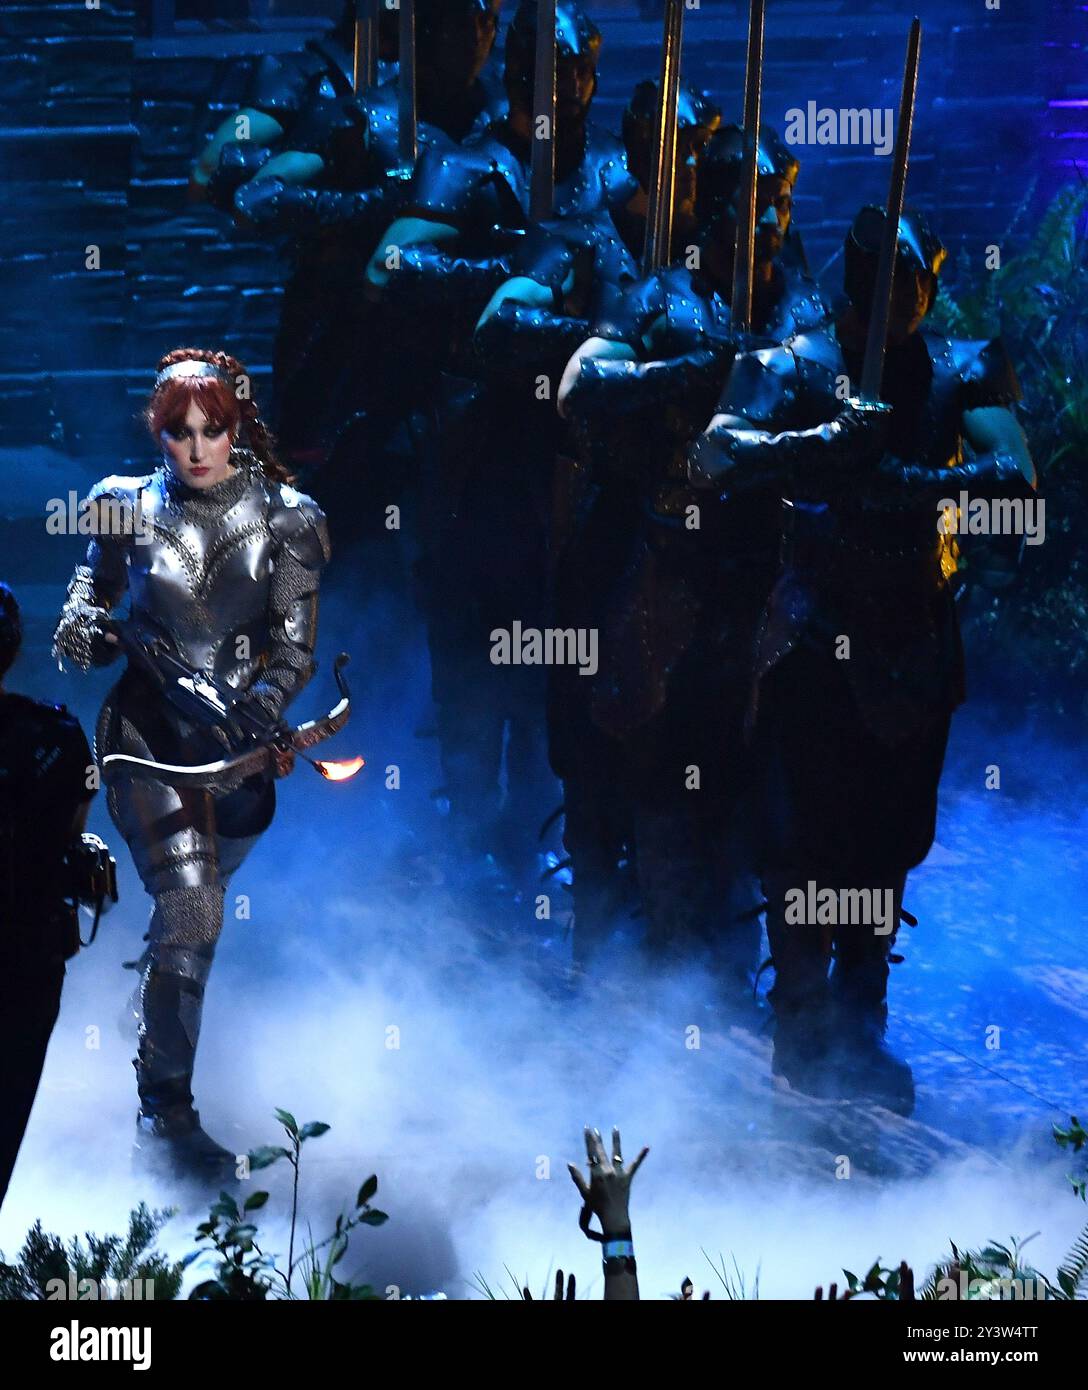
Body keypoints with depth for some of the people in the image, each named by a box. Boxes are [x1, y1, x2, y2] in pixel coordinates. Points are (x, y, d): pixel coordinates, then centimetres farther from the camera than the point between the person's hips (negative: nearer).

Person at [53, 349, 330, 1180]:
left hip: (238, 741, 2)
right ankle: (167, 1114, -14)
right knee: (192, 907, -20)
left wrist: (260, 707, -22)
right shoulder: (132, 510, 1)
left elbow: (296, 648, -3)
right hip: (148, 731, -2)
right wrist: (87, 634, -11)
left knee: (192, 910, 17)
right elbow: (89, 617, 12)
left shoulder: (283, 518, 0)